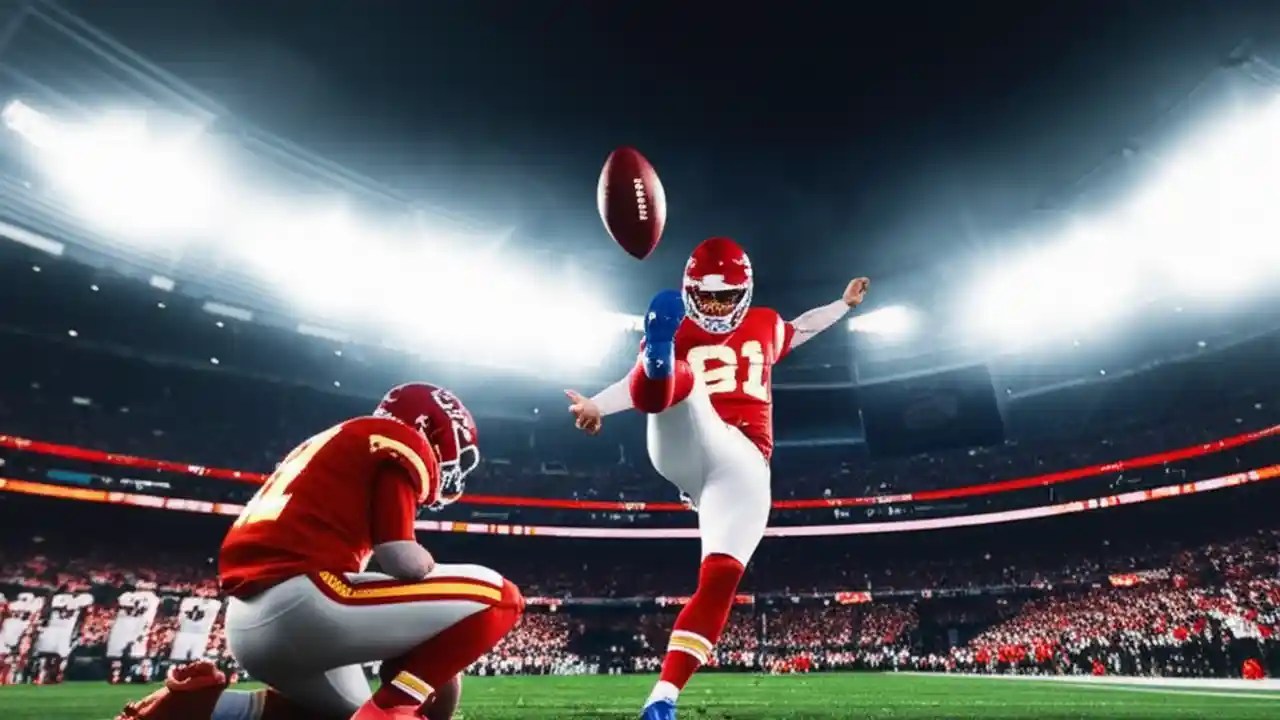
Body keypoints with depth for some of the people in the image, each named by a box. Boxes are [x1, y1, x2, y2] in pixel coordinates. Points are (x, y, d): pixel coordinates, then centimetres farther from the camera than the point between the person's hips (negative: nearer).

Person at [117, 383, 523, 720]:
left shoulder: (339, 447, 27)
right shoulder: (400, 442, -1)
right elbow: (399, 559, -13)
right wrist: (432, 569, 10)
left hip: (247, 624, 10)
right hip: (300, 601, -10)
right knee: (496, 597, -6)